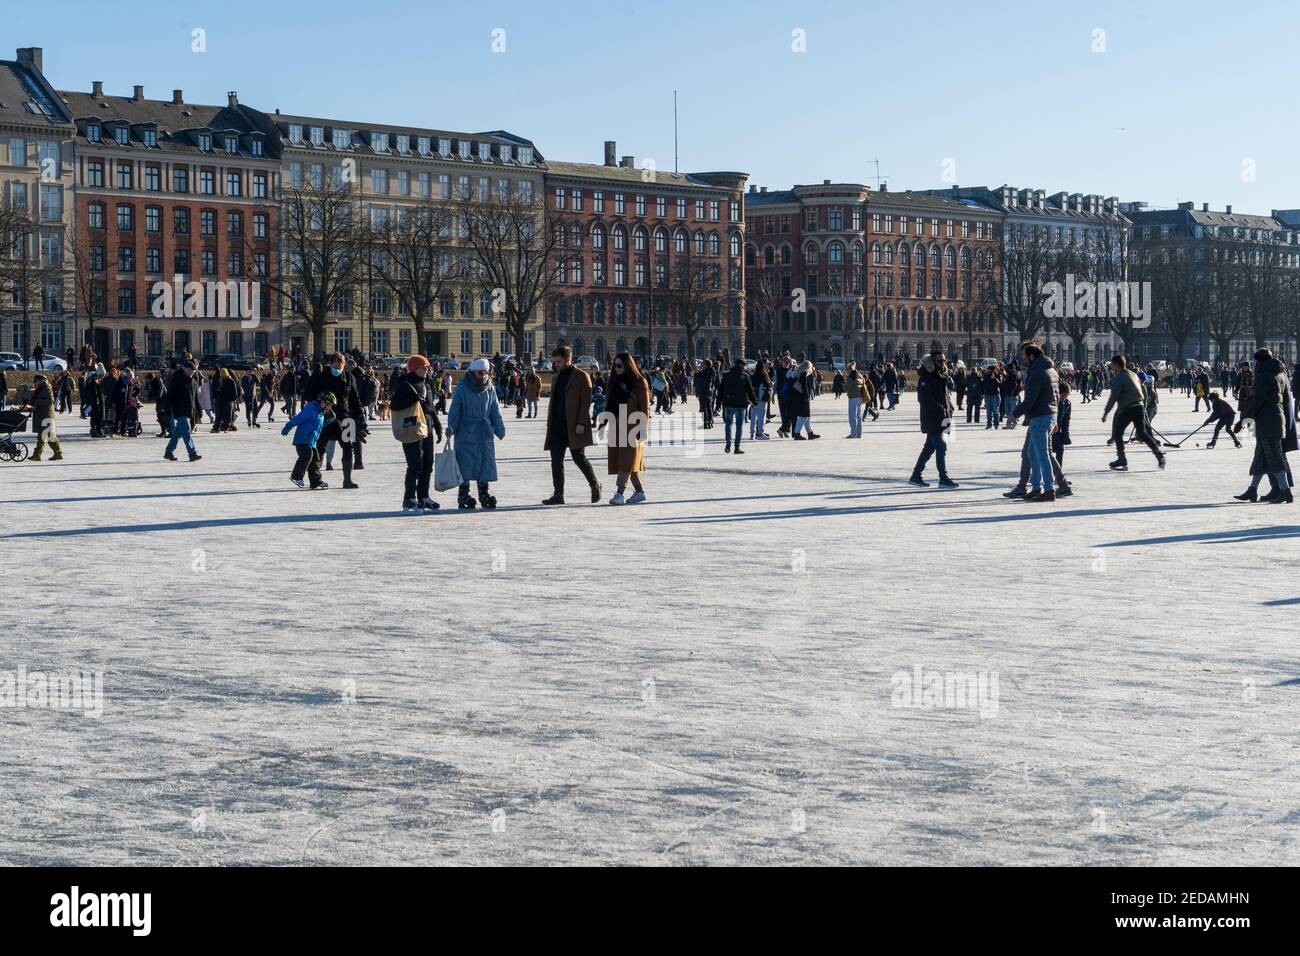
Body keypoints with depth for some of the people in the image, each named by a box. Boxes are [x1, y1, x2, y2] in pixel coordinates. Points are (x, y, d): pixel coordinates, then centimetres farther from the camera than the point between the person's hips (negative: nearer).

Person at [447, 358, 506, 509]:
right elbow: (454, 410, -3)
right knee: (466, 463, -4)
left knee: (486, 463, 4)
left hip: (485, 434, 4)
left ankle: (484, 494, 12)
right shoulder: (462, 389, -5)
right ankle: (464, 494, 4)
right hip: (466, 434, -4)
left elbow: (495, 412, 14)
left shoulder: (490, 390, 8)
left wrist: (500, 429, 8)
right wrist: (451, 429, -9)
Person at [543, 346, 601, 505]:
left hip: (574, 427, -7)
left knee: (579, 457, -6)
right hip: (557, 427, 7)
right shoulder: (556, 378, 18)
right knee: (556, 461, 1)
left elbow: (586, 402, -9)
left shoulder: (581, 376, -4)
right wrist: (549, 424, 14)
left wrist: (581, 423, -17)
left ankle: (595, 486, 15)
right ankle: (558, 495, 3)